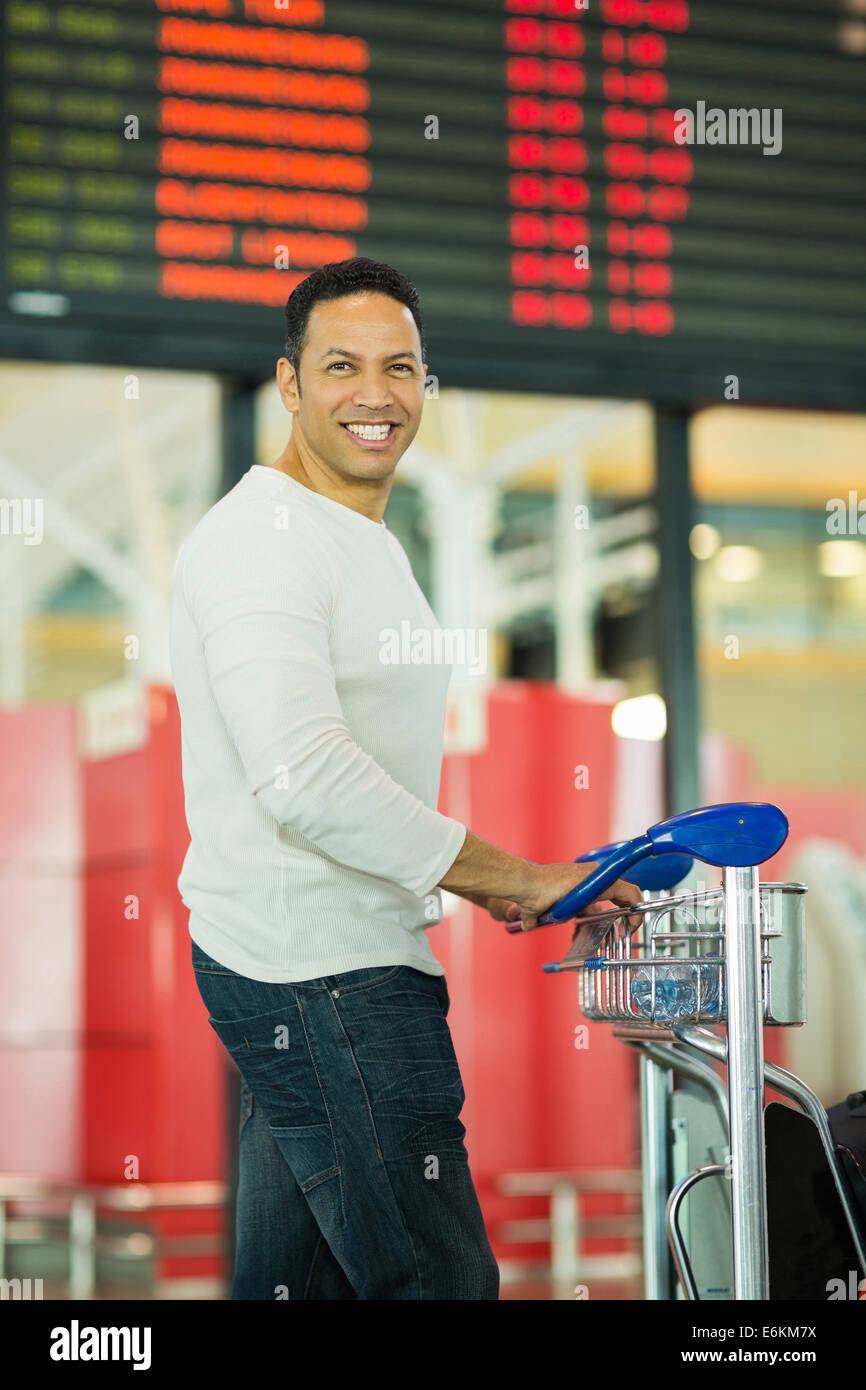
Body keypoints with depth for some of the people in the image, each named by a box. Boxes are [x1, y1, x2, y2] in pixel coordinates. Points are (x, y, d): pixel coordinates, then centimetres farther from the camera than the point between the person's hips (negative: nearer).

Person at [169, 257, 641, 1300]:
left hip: (317, 972, 10)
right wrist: (518, 877, -23)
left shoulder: (362, 541, 20)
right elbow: (304, 778, -28)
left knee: (288, 1281, 15)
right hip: (328, 978, -10)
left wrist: (471, 879, 15)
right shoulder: (259, 538, -15)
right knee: (436, 1279, -8)